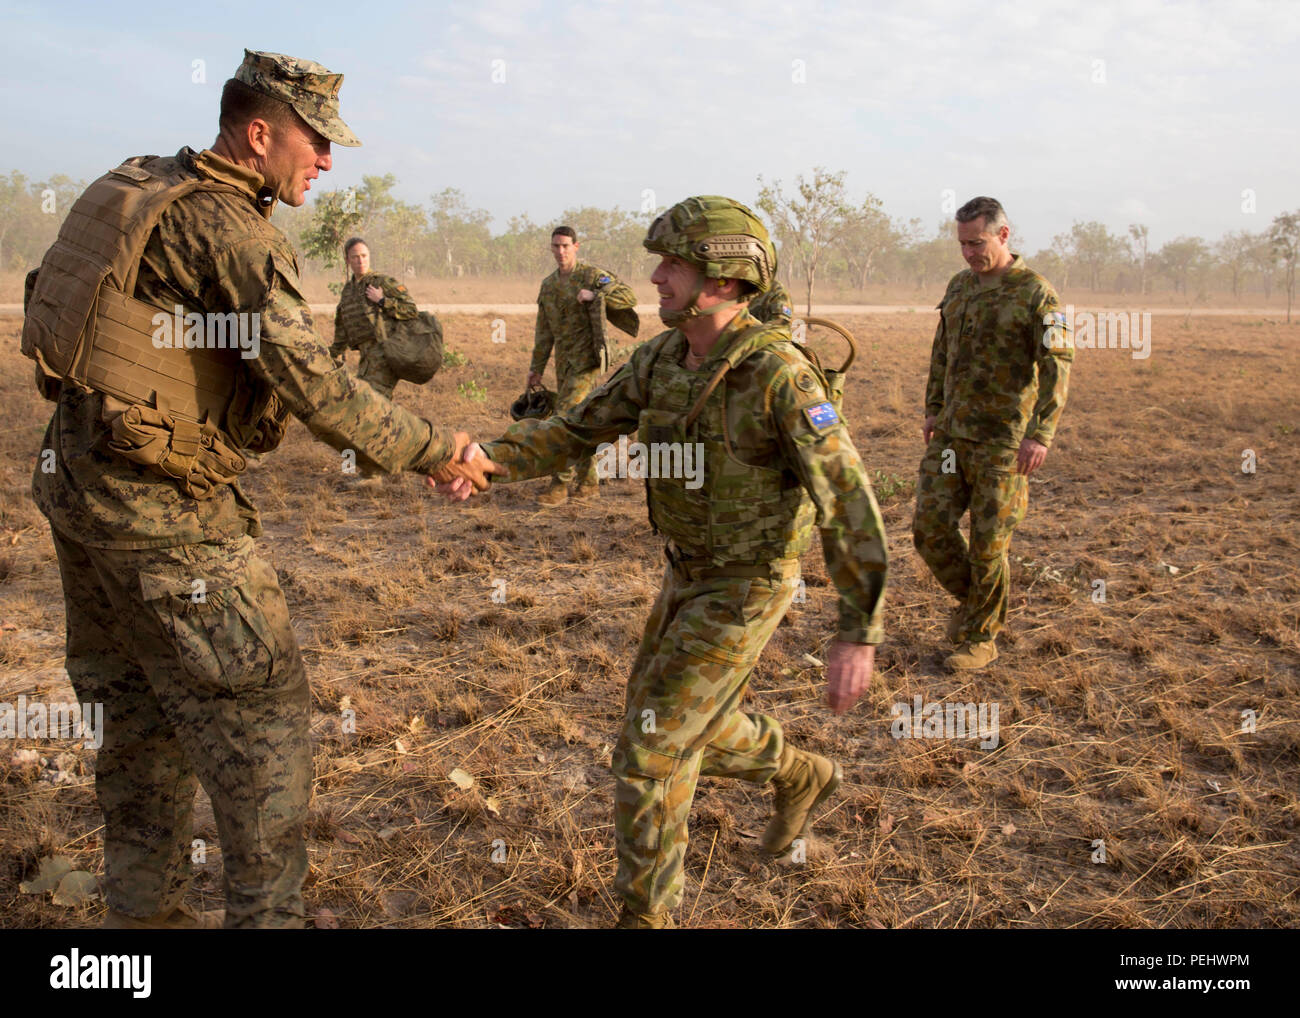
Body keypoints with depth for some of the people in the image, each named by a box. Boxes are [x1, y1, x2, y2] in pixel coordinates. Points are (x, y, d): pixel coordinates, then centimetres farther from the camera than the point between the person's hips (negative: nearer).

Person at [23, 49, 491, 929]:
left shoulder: (140, 188, 10)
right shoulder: (228, 228, -17)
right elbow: (314, 387, -22)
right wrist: (433, 451, -13)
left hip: (81, 484, 9)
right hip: (165, 509, -9)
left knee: (144, 714, 19)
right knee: (259, 710, 2)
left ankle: (146, 908, 31)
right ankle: (267, 910, 11)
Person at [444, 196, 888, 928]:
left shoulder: (779, 373, -27)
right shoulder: (662, 360, -2)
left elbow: (849, 501, -30)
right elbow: (575, 434, 0)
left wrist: (860, 636, -35)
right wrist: (487, 461, -20)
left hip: (748, 588, -8)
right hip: (693, 574, 8)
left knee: (648, 749, -9)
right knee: (680, 728, 21)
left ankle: (647, 919, 8)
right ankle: (802, 777, 46)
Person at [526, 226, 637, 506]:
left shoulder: (592, 275, -6)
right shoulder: (548, 285, 13)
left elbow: (629, 297, -15)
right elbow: (544, 331, 18)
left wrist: (594, 294, -25)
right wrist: (536, 368, 16)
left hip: (587, 359, -7)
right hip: (564, 363, 7)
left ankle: (560, 484, -11)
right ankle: (589, 482, 20)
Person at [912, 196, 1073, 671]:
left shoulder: (1036, 293, -11)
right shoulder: (959, 287, 11)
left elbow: (1057, 367, -18)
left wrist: (1041, 434, -28)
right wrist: (933, 411, 18)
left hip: (1004, 440, -6)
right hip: (952, 435, 6)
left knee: (987, 542, 0)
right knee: (931, 526, 0)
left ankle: (981, 638, 18)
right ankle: (972, 598, 27)